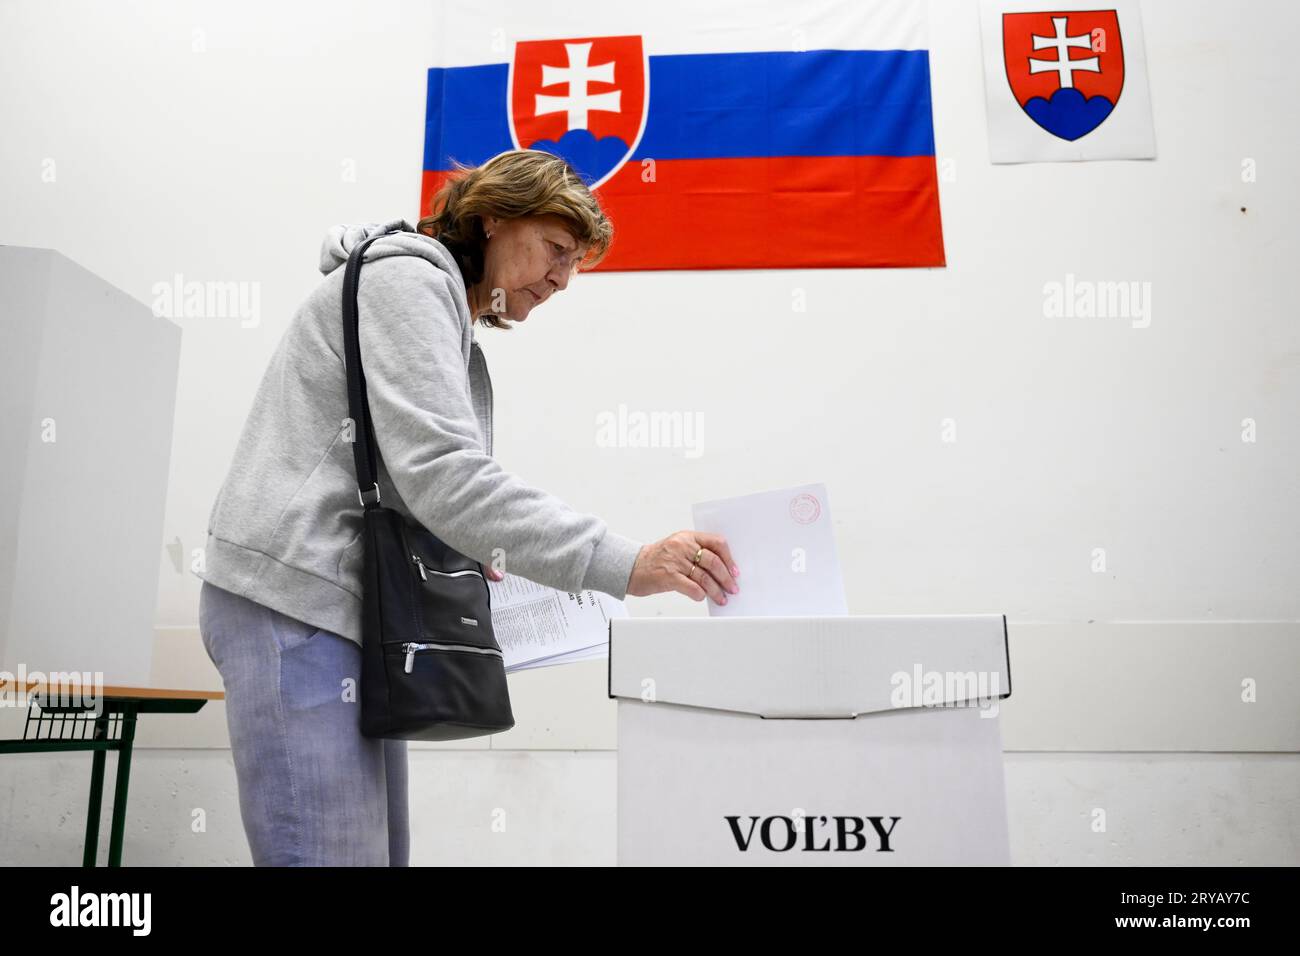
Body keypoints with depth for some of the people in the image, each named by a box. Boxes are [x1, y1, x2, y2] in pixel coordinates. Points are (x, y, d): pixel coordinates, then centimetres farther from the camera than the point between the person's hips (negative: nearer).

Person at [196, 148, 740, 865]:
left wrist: (467, 553, 6)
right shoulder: (406, 279, -8)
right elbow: (440, 472, -23)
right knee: (335, 853, -11)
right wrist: (622, 564, -28)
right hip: (296, 600, -10)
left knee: (381, 849, 9)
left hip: (351, 609, 10)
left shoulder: (444, 313, 23)